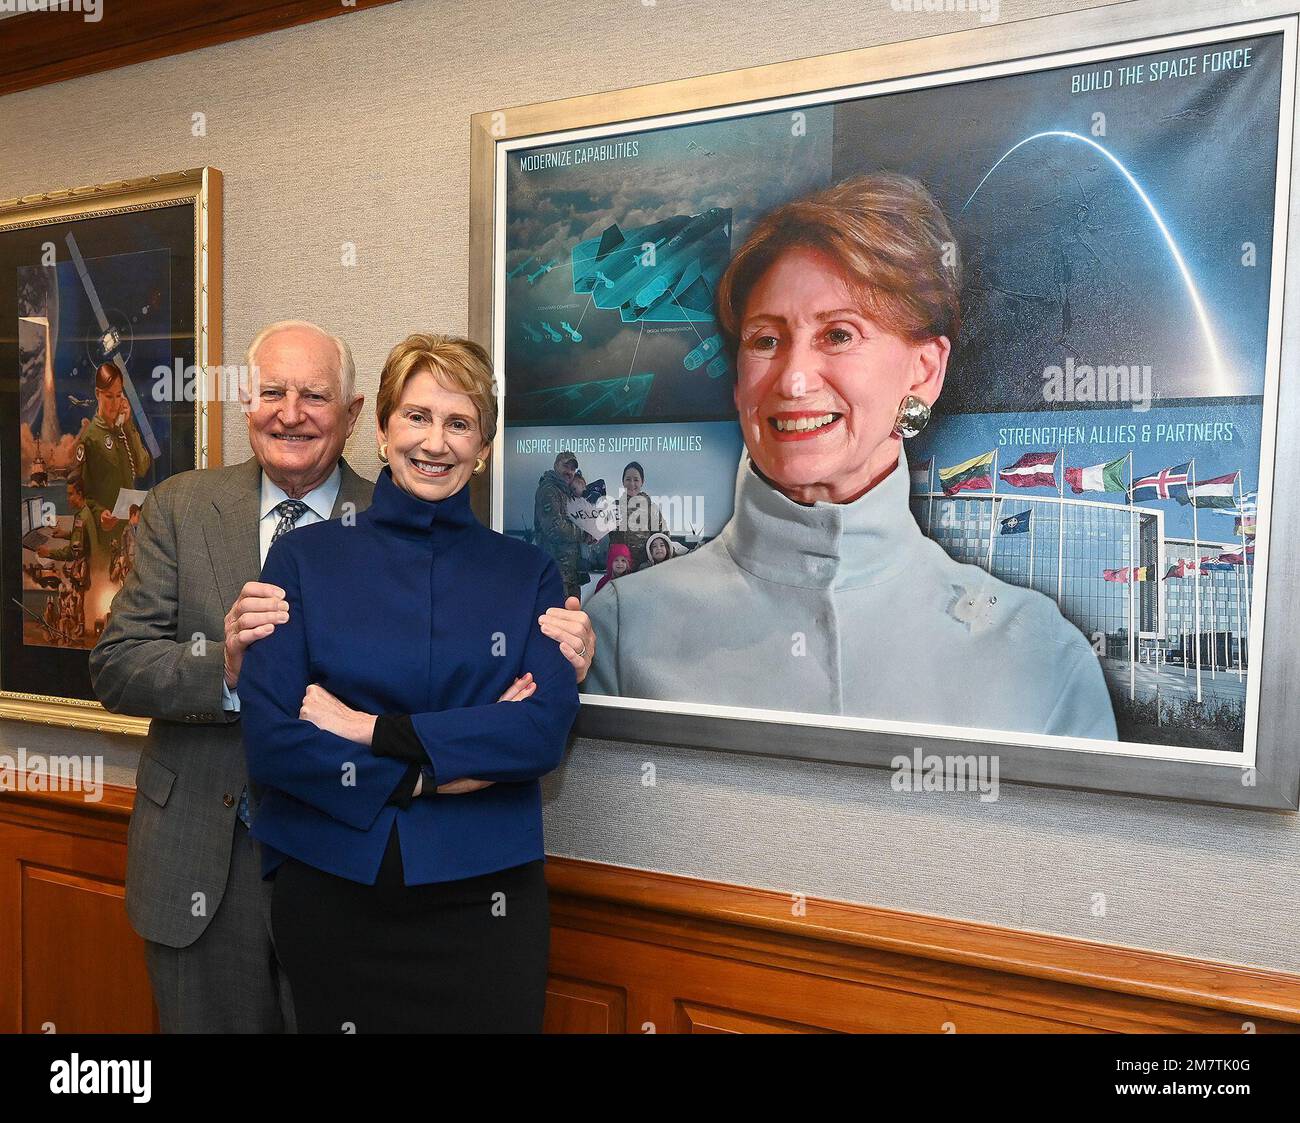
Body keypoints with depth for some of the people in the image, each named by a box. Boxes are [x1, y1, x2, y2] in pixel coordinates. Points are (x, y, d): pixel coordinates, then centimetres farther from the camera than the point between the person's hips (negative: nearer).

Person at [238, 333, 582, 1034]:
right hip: (329, 897, 0)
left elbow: (545, 732, -12)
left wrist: (368, 729, -14)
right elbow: (269, 740, -8)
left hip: (483, 898, 0)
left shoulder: (529, 574, 2)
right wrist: (432, 776, -13)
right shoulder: (304, 557, 1)